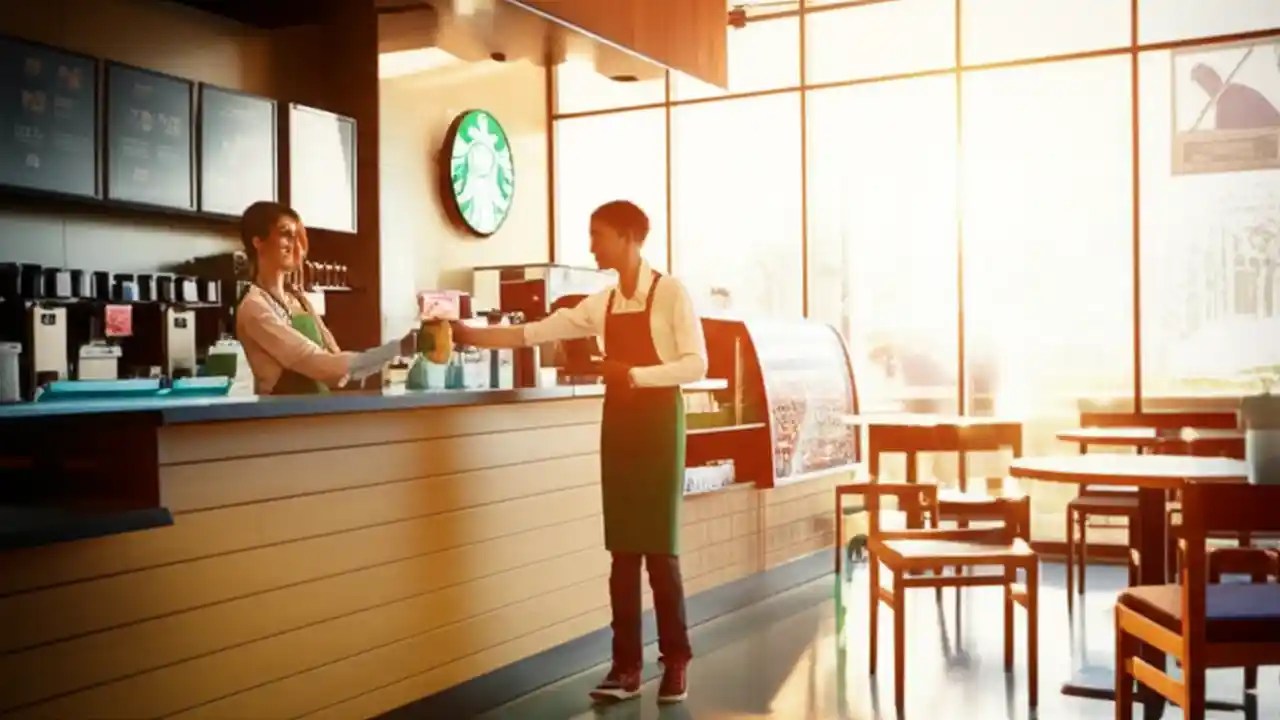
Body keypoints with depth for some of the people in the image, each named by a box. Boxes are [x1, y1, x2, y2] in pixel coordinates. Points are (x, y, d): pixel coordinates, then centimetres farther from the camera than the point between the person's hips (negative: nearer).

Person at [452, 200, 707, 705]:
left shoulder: (671, 293, -7)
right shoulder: (601, 304, 10)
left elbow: (696, 364, -12)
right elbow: (534, 332, 8)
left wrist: (634, 374, -21)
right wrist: (468, 336, 2)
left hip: (658, 424, -5)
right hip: (618, 425, 6)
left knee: (660, 548, -3)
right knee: (622, 550, 5)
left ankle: (676, 662, 10)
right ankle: (627, 665, 12)